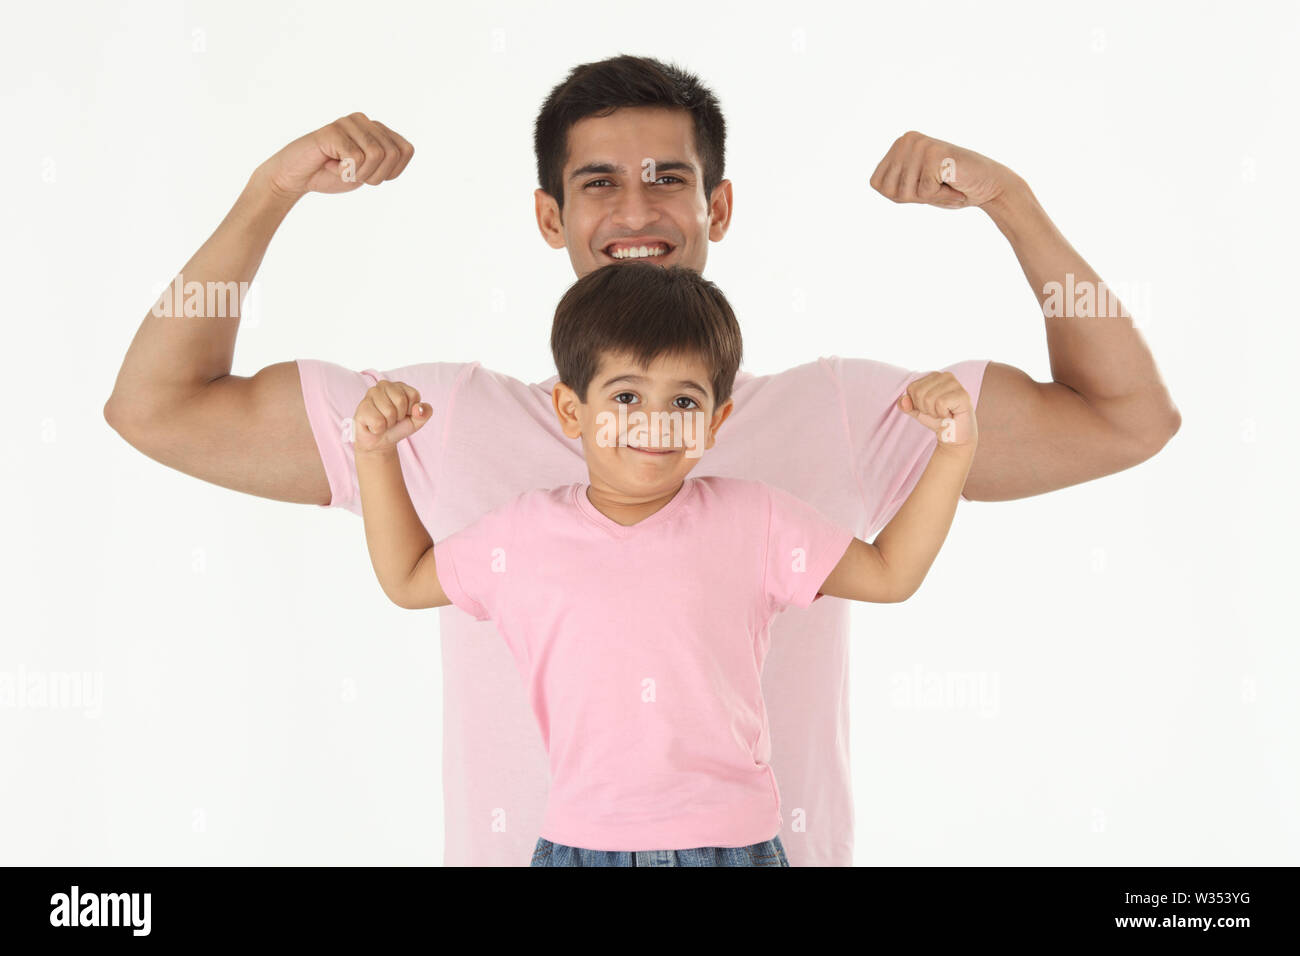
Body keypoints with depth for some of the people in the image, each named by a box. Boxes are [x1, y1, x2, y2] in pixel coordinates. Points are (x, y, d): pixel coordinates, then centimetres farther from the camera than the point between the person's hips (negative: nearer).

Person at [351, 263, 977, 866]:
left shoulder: (753, 520, 2)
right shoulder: (526, 532, 4)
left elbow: (889, 573, 8)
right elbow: (408, 580, 18)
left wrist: (954, 451, 0)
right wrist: (377, 454, 10)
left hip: (730, 840, 0)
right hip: (582, 843, 1)